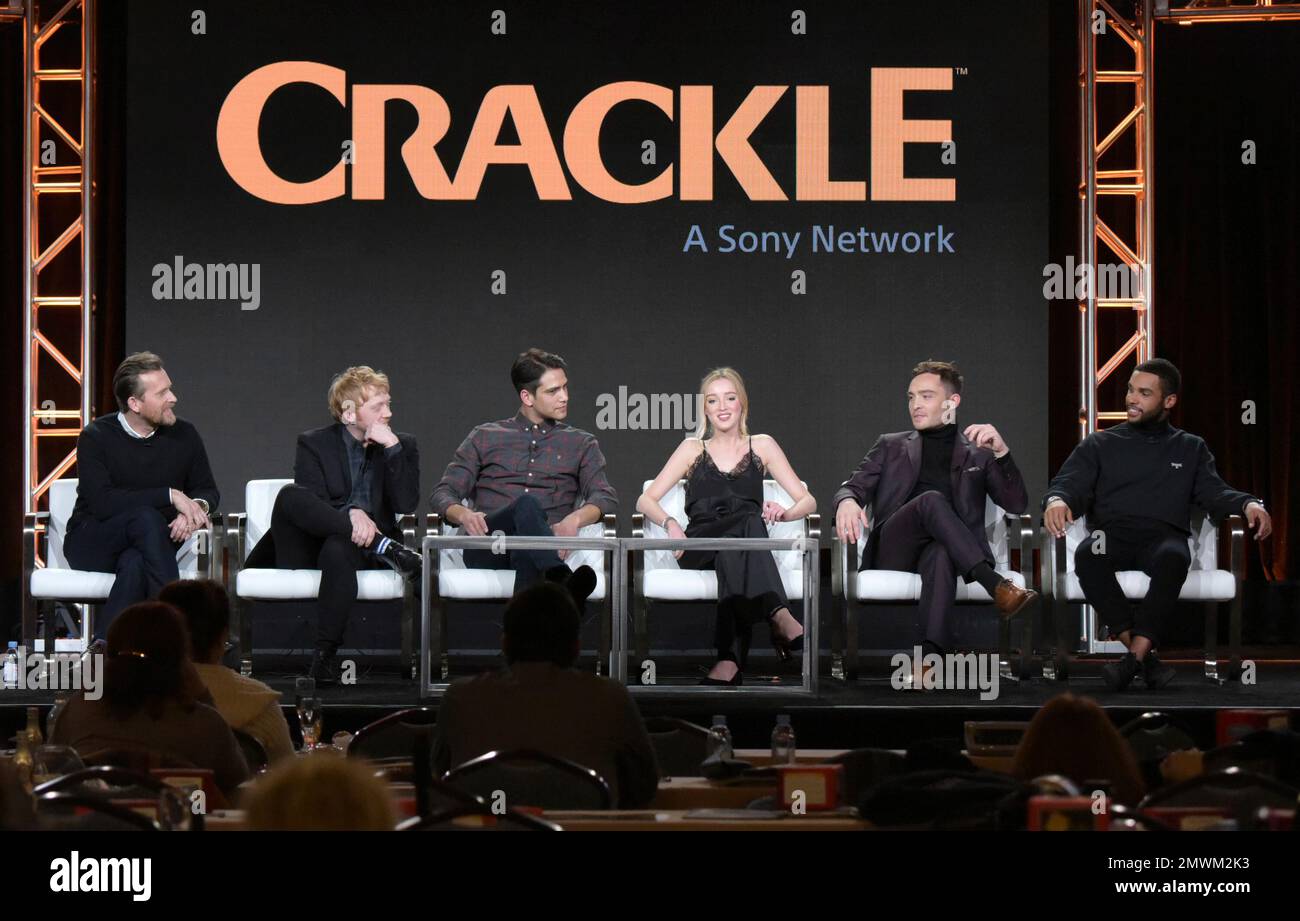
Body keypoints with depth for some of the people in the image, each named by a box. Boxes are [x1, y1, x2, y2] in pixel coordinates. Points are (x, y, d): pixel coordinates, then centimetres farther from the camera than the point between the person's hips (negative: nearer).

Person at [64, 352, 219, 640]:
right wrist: (170, 495, -23)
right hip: (91, 545, -3)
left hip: (147, 545, 3)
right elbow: (102, 503, -22)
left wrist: (197, 506, -13)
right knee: (145, 517, -35)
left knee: (135, 564, -36)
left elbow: (208, 489, 14)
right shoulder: (96, 438, -9)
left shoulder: (184, 435, 3)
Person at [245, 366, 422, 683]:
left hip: (359, 546, -1)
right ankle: (385, 547, -33)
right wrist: (350, 515, -26)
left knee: (337, 549, -40)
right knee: (289, 496, -32)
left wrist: (392, 447, -9)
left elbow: (406, 505, -3)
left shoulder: (402, 446, 12)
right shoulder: (314, 443, 8)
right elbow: (311, 504, -7)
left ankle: (324, 655, -40)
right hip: (309, 548, 1)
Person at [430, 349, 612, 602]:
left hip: (545, 543, 1)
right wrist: (464, 515, -10)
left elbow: (606, 497, 11)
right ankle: (564, 580, -66)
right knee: (527, 504, -37)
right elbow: (443, 493, 16)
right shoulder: (485, 437, 24)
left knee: (526, 553, -40)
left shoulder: (581, 444, 26)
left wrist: (575, 519, -15)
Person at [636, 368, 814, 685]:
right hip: (699, 548, -1)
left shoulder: (762, 446, 22)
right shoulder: (693, 449, 22)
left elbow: (808, 501, 15)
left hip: (749, 544, 1)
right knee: (747, 520, -36)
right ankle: (778, 616, -59)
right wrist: (670, 523, -10)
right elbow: (646, 500, 13)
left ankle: (730, 656, -55)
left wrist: (785, 513, -10)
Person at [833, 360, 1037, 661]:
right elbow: (854, 486, 11)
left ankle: (931, 653, -57)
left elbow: (1016, 505, 8)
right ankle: (995, 585, -40)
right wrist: (847, 501, -16)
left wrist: (1001, 452, -10)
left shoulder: (978, 453, 19)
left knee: (940, 553, -40)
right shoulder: (891, 446, 23)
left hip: (944, 549, -1)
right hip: (892, 554, 1)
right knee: (932, 500, -31)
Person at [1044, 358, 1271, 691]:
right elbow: (1069, 484, 8)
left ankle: (1134, 657, -43)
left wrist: (1249, 504, -12)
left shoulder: (1191, 449, 22)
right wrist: (1057, 500, -17)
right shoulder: (1099, 445, 20)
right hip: (1112, 535, 0)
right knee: (1087, 555, -37)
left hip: (1163, 537, 0)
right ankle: (1145, 657, -40)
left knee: (1174, 557, -38)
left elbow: (1214, 493, 10)